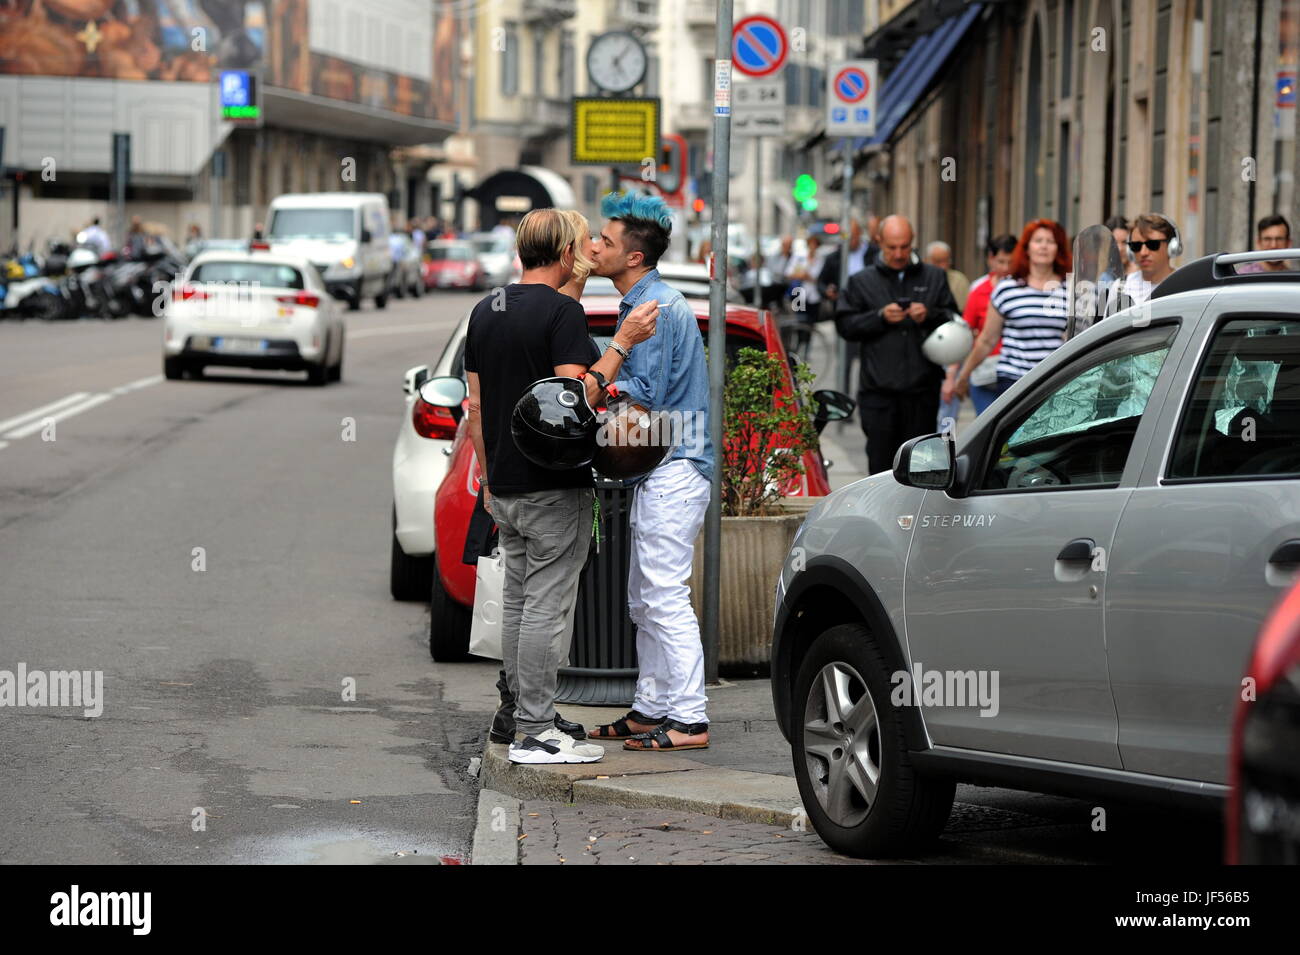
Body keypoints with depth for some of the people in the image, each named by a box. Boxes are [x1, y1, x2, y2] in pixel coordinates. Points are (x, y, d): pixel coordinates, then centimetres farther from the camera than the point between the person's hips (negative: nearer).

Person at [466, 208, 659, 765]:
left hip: (505, 487, 8)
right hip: (554, 488, -8)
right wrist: (622, 343, -17)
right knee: (545, 608, -5)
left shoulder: (485, 312, 10)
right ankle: (534, 733, -4)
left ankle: (517, 711, 23)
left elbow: (475, 405, 14)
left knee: (517, 601, 17)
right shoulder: (562, 312, -14)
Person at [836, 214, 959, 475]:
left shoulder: (934, 278, 12)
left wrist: (930, 316, -9)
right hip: (879, 391, -1)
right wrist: (880, 317, -12)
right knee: (881, 462, -4)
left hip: (922, 388, 1)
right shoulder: (862, 282, 9)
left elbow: (954, 320, 10)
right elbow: (845, 326, 1)